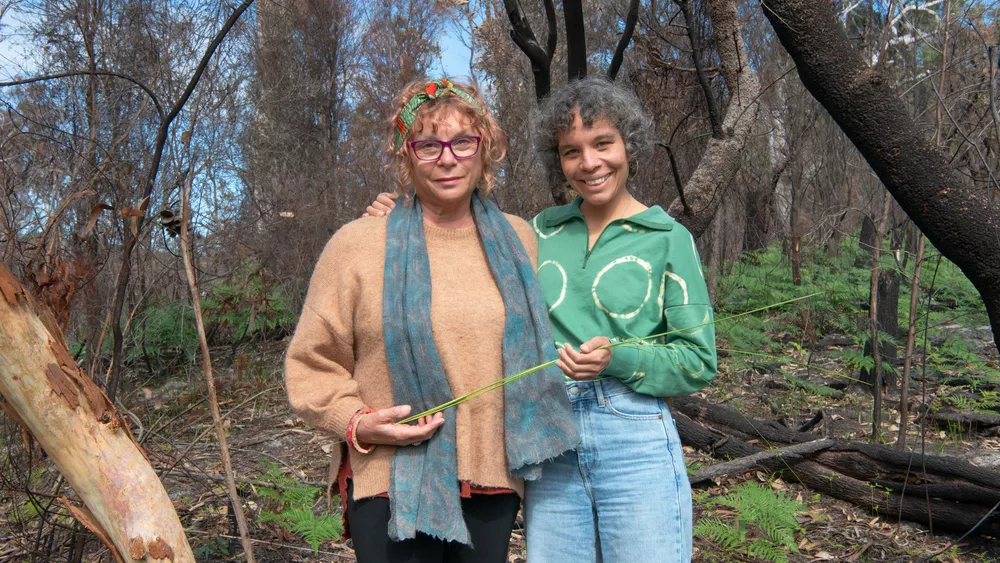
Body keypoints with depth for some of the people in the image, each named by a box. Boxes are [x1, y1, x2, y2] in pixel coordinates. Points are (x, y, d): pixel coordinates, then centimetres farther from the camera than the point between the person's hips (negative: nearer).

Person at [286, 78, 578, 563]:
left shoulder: (517, 240, 7)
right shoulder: (357, 245, -3)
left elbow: (533, 347, 21)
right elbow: (312, 362, 1)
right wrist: (356, 422, -14)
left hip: (494, 483, 3)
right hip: (393, 483, -3)